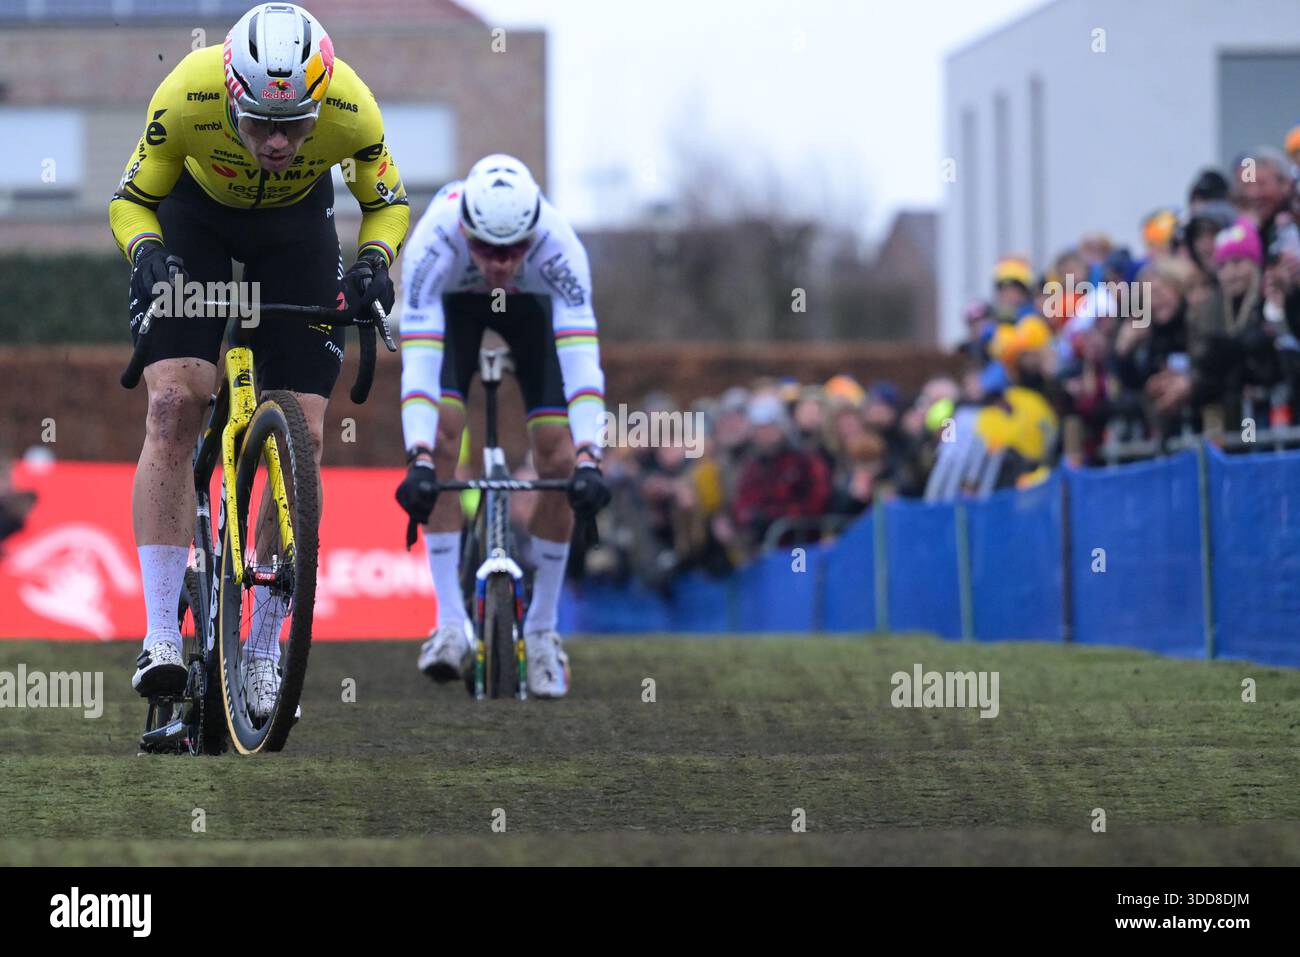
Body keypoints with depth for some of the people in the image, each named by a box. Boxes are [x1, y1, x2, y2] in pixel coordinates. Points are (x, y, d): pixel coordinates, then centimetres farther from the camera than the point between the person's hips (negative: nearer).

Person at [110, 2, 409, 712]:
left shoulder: (351, 109, -33)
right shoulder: (185, 96, -35)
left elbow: (388, 204, -10)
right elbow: (131, 199, -16)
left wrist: (373, 260, -30)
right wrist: (145, 252, -36)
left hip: (297, 227, 1)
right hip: (194, 215, -1)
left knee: (303, 436, -9)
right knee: (173, 403, -20)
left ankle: (264, 649, 4)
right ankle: (160, 635, -18)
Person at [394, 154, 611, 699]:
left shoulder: (557, 244, -40)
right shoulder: (433, 243, -41)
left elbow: (580, 355, -44)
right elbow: (418, 360, -45)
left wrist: (588, 459, -55)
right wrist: (419, 460, -56)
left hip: (532, 306, 0)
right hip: (453, 303, 0)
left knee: (558, 455, -13)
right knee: (442, 429, -22)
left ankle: (542, 629, 1)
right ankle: (451, 622, -17)